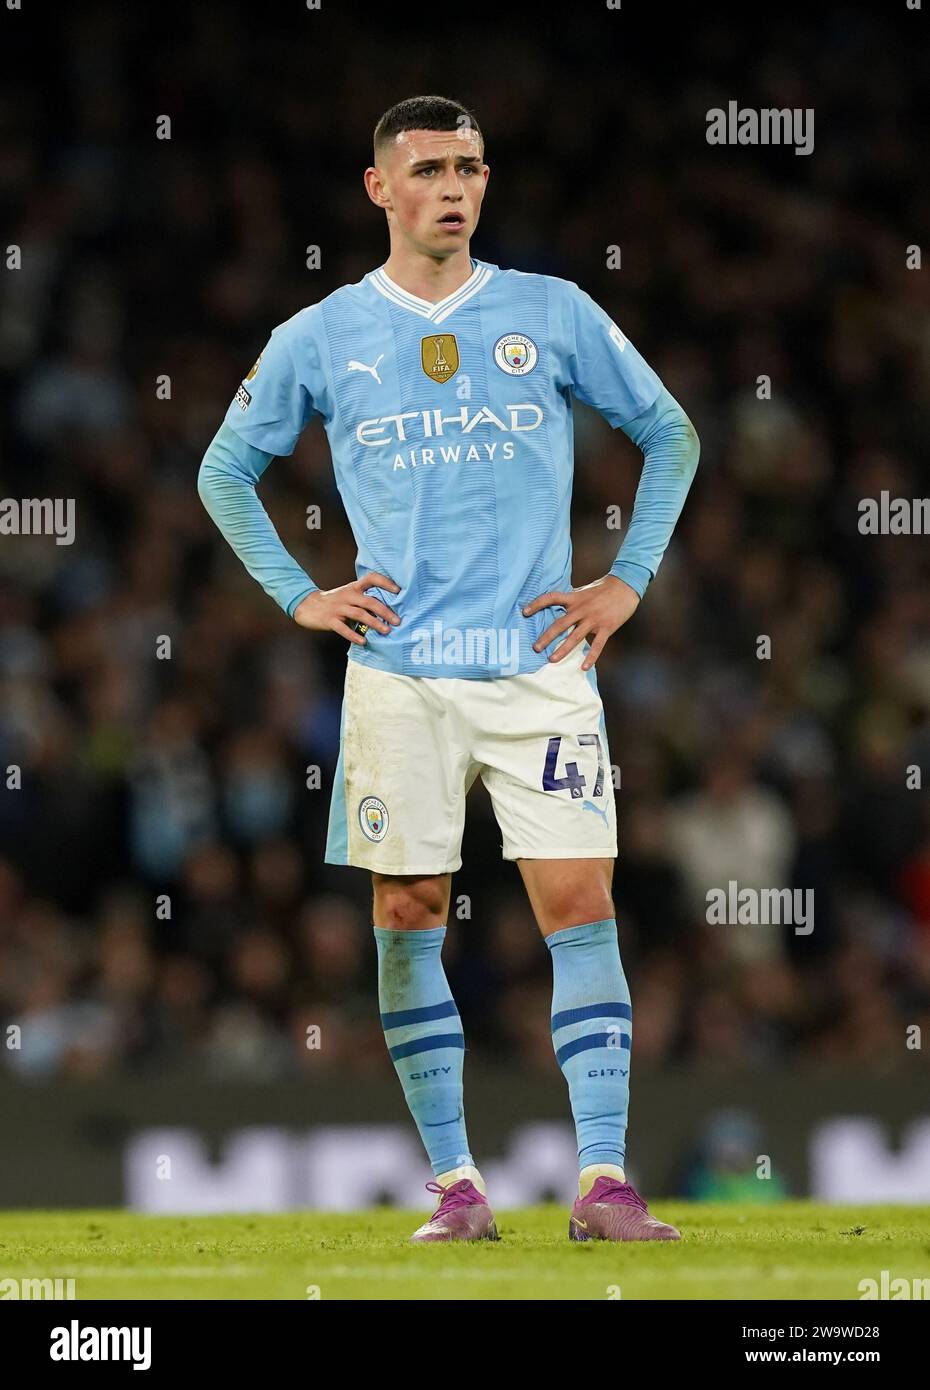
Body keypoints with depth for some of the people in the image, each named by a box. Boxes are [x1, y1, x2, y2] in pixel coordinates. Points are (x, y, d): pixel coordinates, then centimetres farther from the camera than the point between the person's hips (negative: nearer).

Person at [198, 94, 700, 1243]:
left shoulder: (555, 315, 6)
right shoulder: (320, 339, 6)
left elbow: (670, 434, 16)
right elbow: (225, 470, 18)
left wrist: (629, 580, 7)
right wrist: (298, 596, 7)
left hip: (540, 663, 0)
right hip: (398, 672, 1)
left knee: (580, 907, -8)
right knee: (408, 916, 0)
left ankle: (605, 1181, -10)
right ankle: (454, 1182, 7)